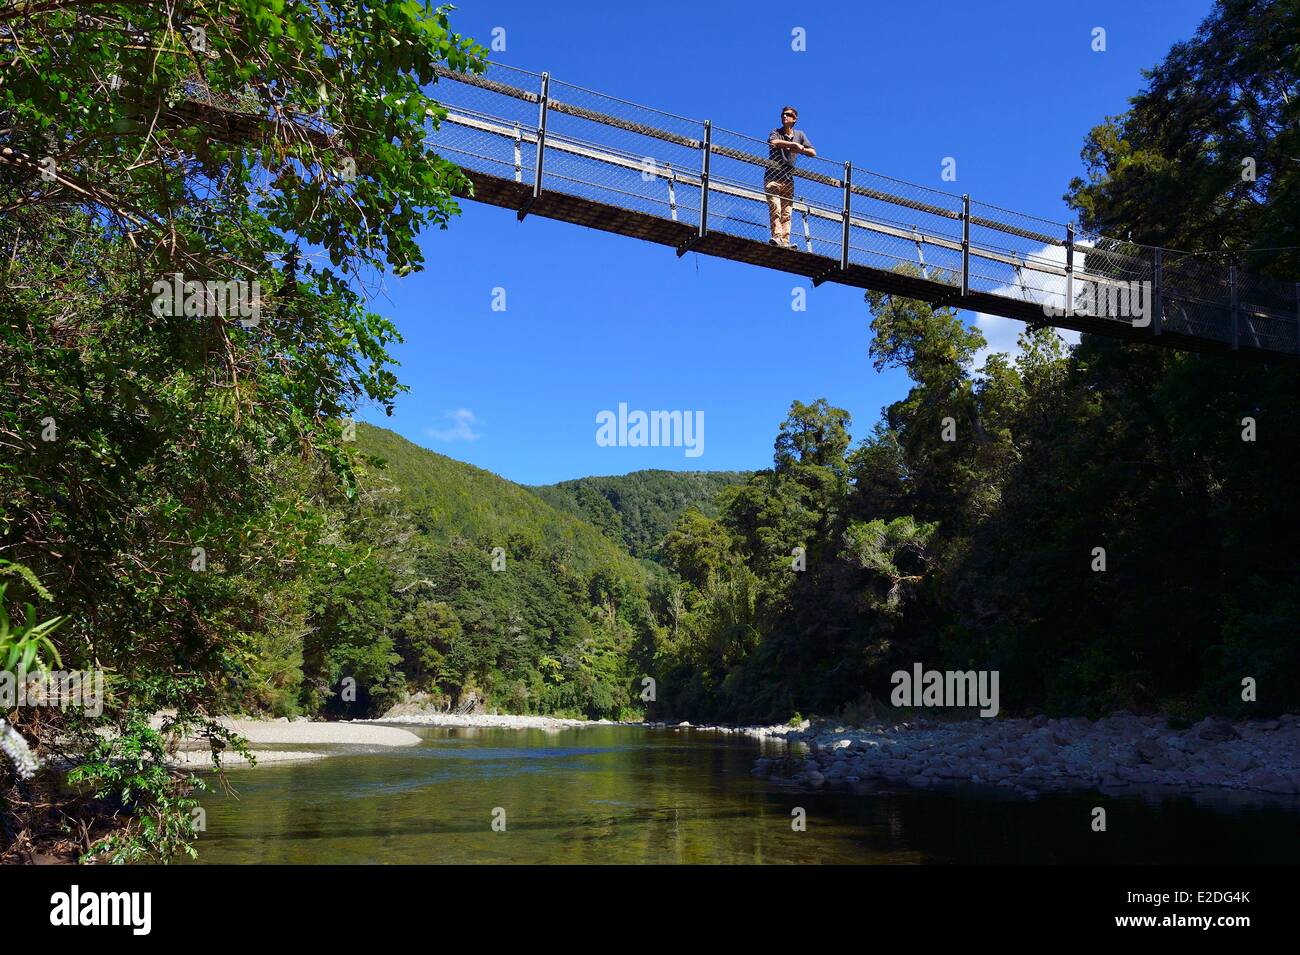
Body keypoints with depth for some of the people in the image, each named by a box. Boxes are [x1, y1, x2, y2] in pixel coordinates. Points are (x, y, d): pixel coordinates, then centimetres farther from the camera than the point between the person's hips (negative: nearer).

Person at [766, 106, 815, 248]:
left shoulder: (799, 134, 19)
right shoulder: (776, 132, 7)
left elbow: (813, 152, 12)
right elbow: (774, 142, -18)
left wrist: (799, 150, -5)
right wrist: (794, 144, -14)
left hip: (788, 180, 4)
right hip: (773, 177, -4)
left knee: (786, 214, -5)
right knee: (775, 209, -19)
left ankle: (785, 241, -12)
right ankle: (777, 237, -29)